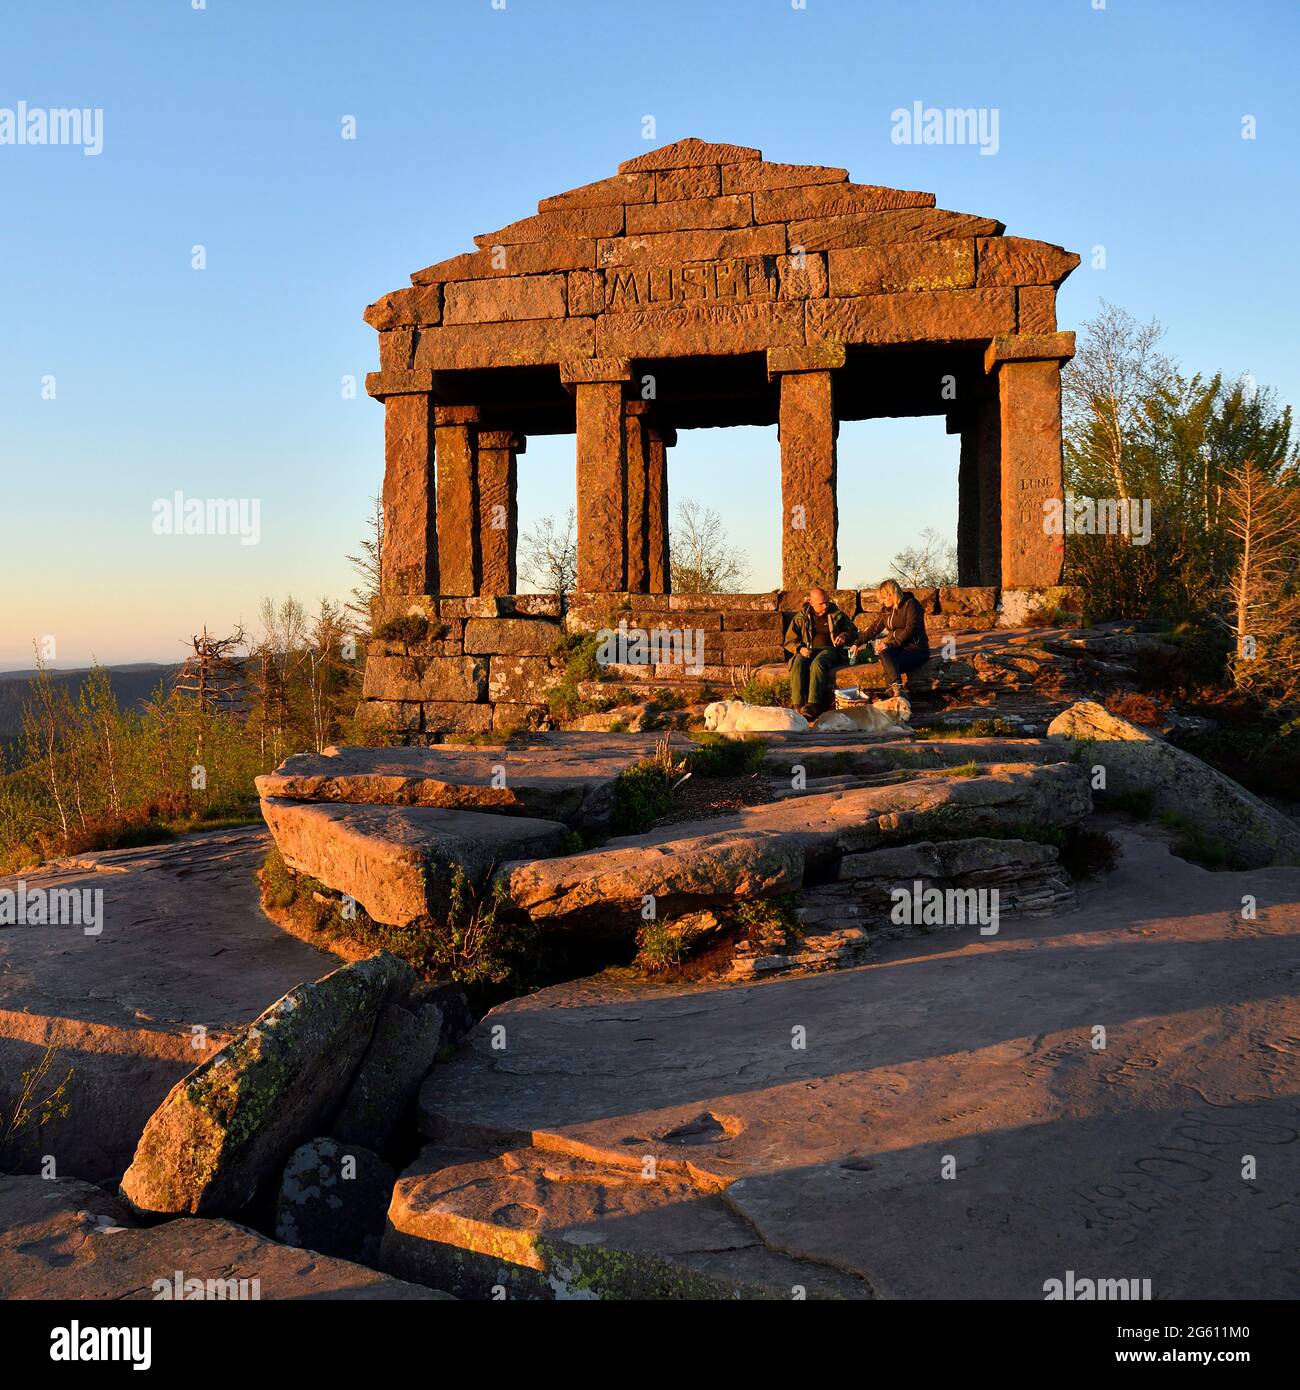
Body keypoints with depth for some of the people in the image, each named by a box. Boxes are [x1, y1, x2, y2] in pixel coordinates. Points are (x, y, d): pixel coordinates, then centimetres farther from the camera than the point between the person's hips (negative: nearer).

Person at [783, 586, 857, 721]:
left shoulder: (837, 615, 15)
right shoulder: (801, 618, 15)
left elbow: (853, 631, 22)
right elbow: (789, 641, 14)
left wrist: (845, 635, -3)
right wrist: (800, 649, -8)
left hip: (829, 649, -1)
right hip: (807, 651, 2)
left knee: (817, 664, -38)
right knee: (798, 664, -35)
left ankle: (812, 706, -49)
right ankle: (798, 706, -41)